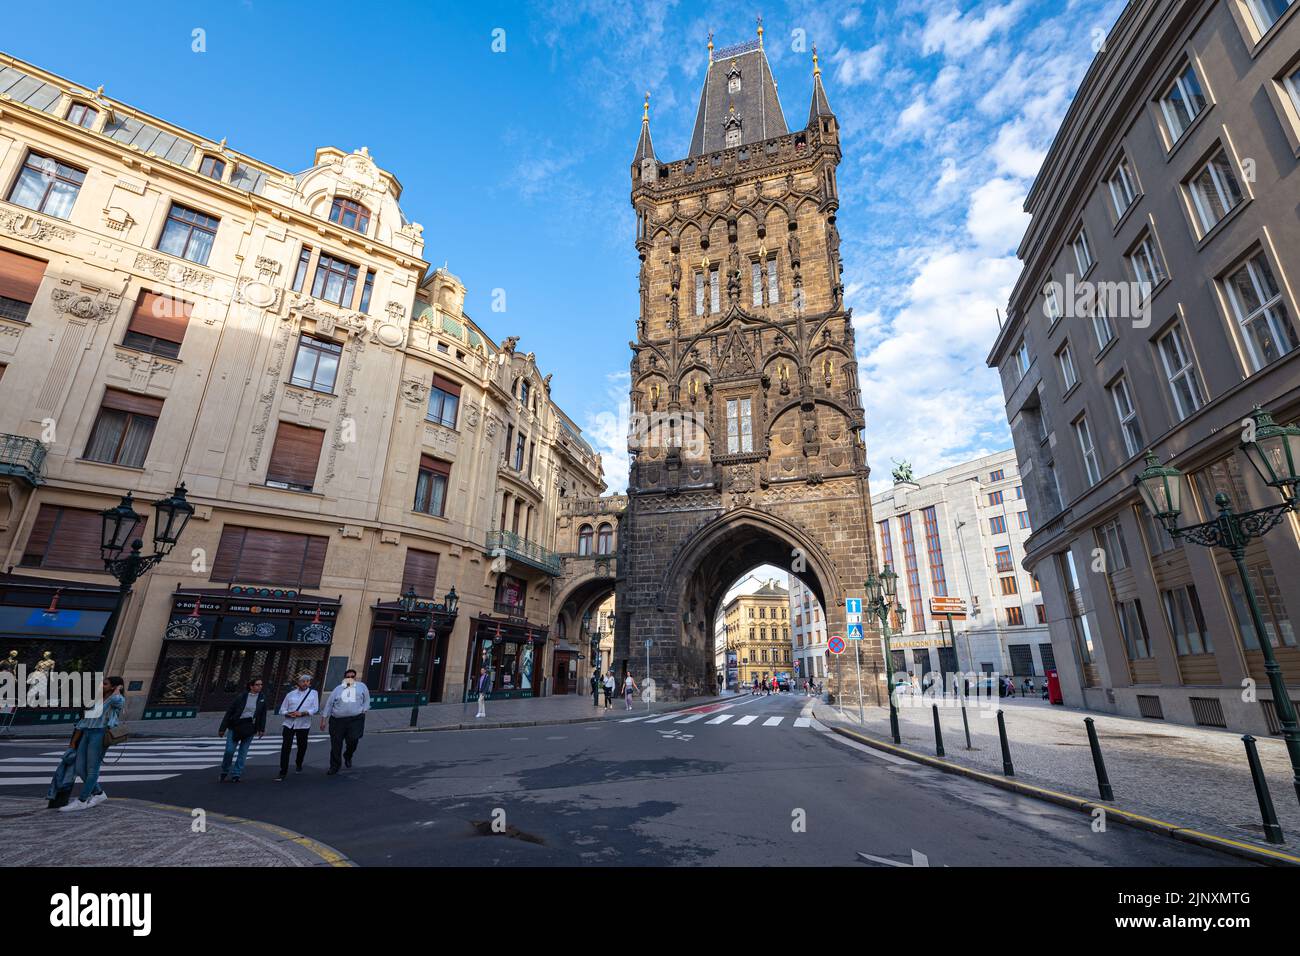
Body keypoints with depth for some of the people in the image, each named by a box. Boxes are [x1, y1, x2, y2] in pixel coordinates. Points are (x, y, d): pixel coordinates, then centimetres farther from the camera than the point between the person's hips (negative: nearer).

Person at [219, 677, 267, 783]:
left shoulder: (262, 698, 0)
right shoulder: (241, 697, -9)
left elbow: (263, 714, 5)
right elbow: (229, 712, -3)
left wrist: (261, 729, 2)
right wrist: (222, 728, -3)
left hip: (250, 729, 2)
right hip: (235, 727, -2)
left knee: (243, 752, 5)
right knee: (229, 750, 0)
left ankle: (236, 774, 17)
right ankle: (224, 771, 25)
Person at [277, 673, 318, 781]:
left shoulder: (313, 693, 2)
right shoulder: (290, 694, 7)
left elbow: (315, 708, -6)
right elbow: (282, 710, 7)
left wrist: (302, 713, -20)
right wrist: (288, 714, -14)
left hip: (303, 725, 0)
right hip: (288, 724, 0)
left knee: (302, 747, 13)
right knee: (285, 748, -7)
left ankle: (298, 764, 39)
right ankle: (283, 772, 1)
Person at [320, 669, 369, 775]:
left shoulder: (361, 686, 12)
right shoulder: (338, 689, 14)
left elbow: (366, 701, 16)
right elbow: (329, 704, 13)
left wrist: (363, 711, 2)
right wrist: (323, 719, 8)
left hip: (355, 719, -1)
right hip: (337, 720, 2)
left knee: (353, 740, -13)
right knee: (336, 744, 2)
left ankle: (348, 756, 19)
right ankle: (334, 767, 20)